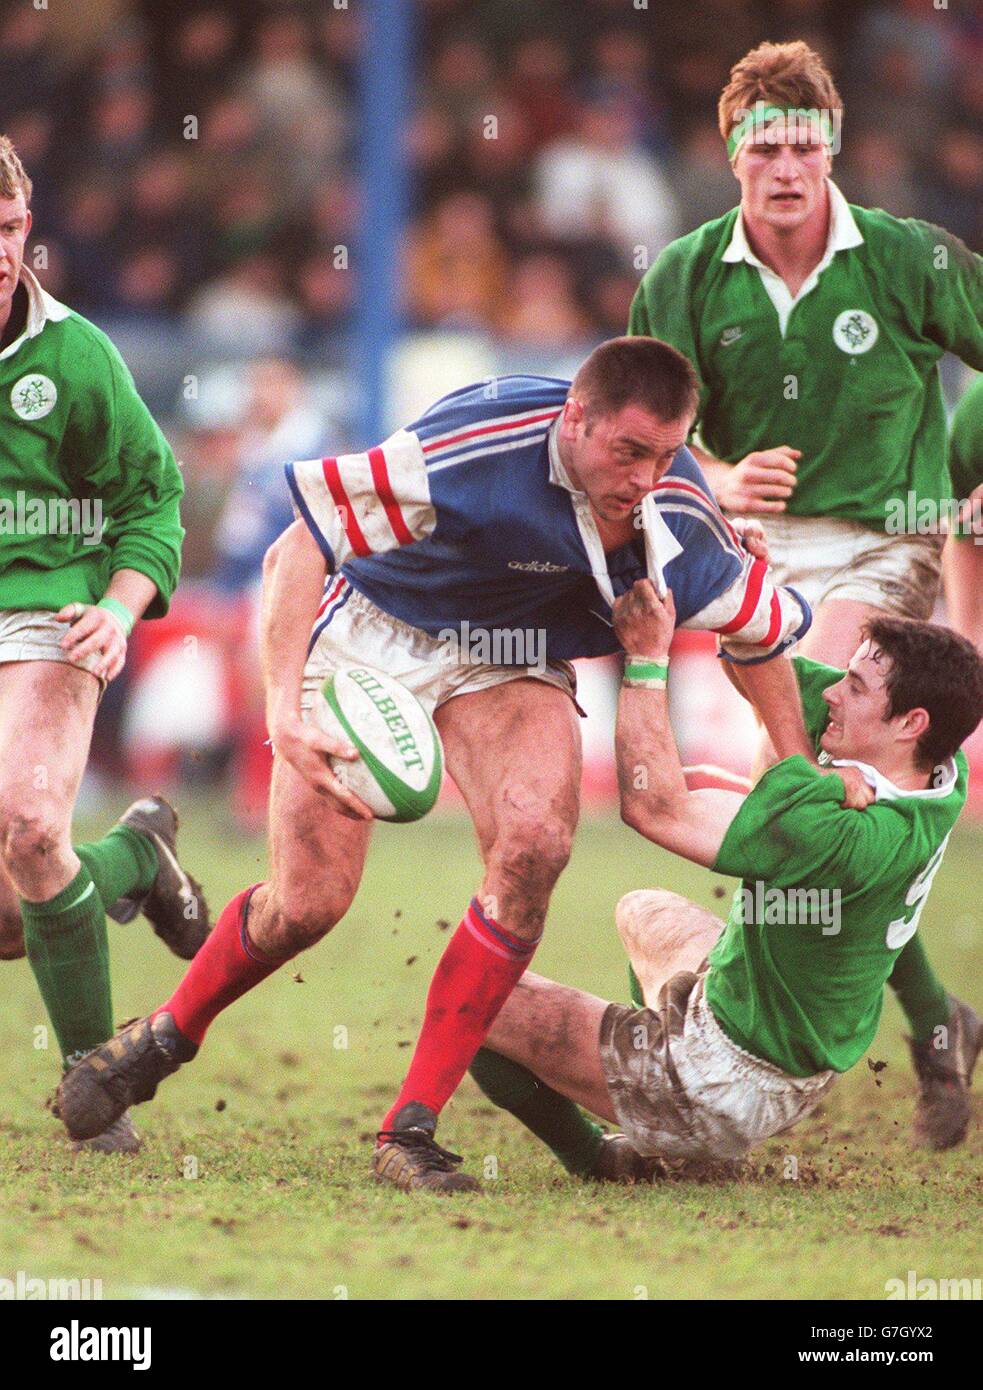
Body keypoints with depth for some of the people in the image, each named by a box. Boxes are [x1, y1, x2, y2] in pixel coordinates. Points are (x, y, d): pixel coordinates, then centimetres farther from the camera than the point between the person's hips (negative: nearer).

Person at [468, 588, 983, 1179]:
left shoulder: (840, 833, -38)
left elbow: (657, 807, -30)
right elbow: (776, 664, 1)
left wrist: (646, 658, -25)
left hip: (726, 1093, -9)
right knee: (643, 912, 35)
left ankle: (602, 1162, 19)